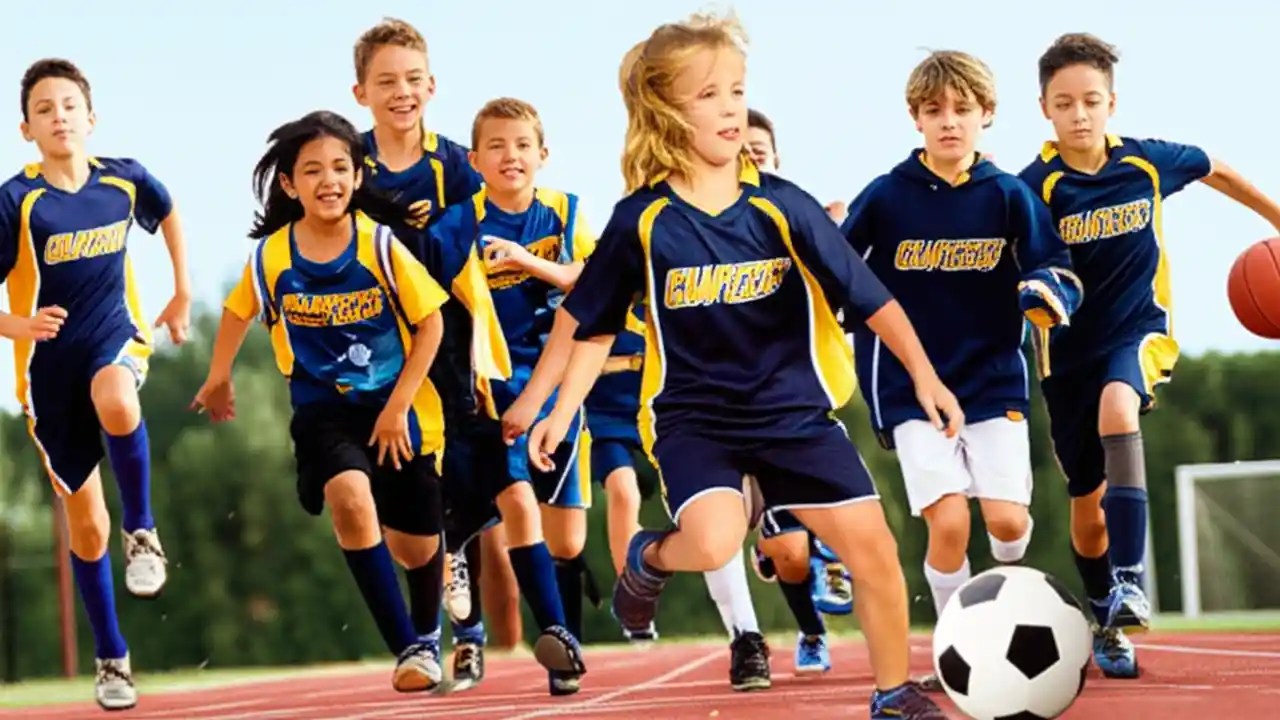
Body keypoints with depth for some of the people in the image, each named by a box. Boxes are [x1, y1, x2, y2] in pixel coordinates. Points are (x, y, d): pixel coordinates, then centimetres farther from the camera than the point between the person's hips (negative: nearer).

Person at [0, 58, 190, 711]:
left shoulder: (124, 180, -5)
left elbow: (167, 213, 19)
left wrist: (182, 295, 16)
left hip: (116, 337, 1)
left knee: (115, 401, -38)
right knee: (86, 524, 6)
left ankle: (142, 530, -14)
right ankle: (110, 660, 22)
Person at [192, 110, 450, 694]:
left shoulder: (381, 245, -16)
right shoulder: (270, 256, -10)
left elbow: (430, 322, -9)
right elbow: (238, 310, 11)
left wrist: (398, 406, -12)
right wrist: (218, 379, 18)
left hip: (400, 409, 0)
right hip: (324, 408, 0)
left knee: (416, 547, 10)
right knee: (351, 500, -31)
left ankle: (429, 636, 46)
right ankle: (406, 647, -21)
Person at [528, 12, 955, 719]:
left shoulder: (782, 207, -8)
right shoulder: (641, 222, -9)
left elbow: (869, 296, -4)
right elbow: (597, 326, 5)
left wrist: (924, 375, -8)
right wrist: (563, 412, 0)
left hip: (794, 406, 2)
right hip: (692, 415, -2)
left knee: (872, 544, -6)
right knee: (714, 541, -27)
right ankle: (649, 557, 10)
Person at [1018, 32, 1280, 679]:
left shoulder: (1147, 161, -8)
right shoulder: (1036, 186, -14)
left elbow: (1217, 172, 11)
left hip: (1139, 329, -1)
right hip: (1070, 348, 1)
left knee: (1117, 408, -34)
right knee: (1087, 503, 7)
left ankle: (1129, 580, -37)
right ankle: (1107, 626, 31)